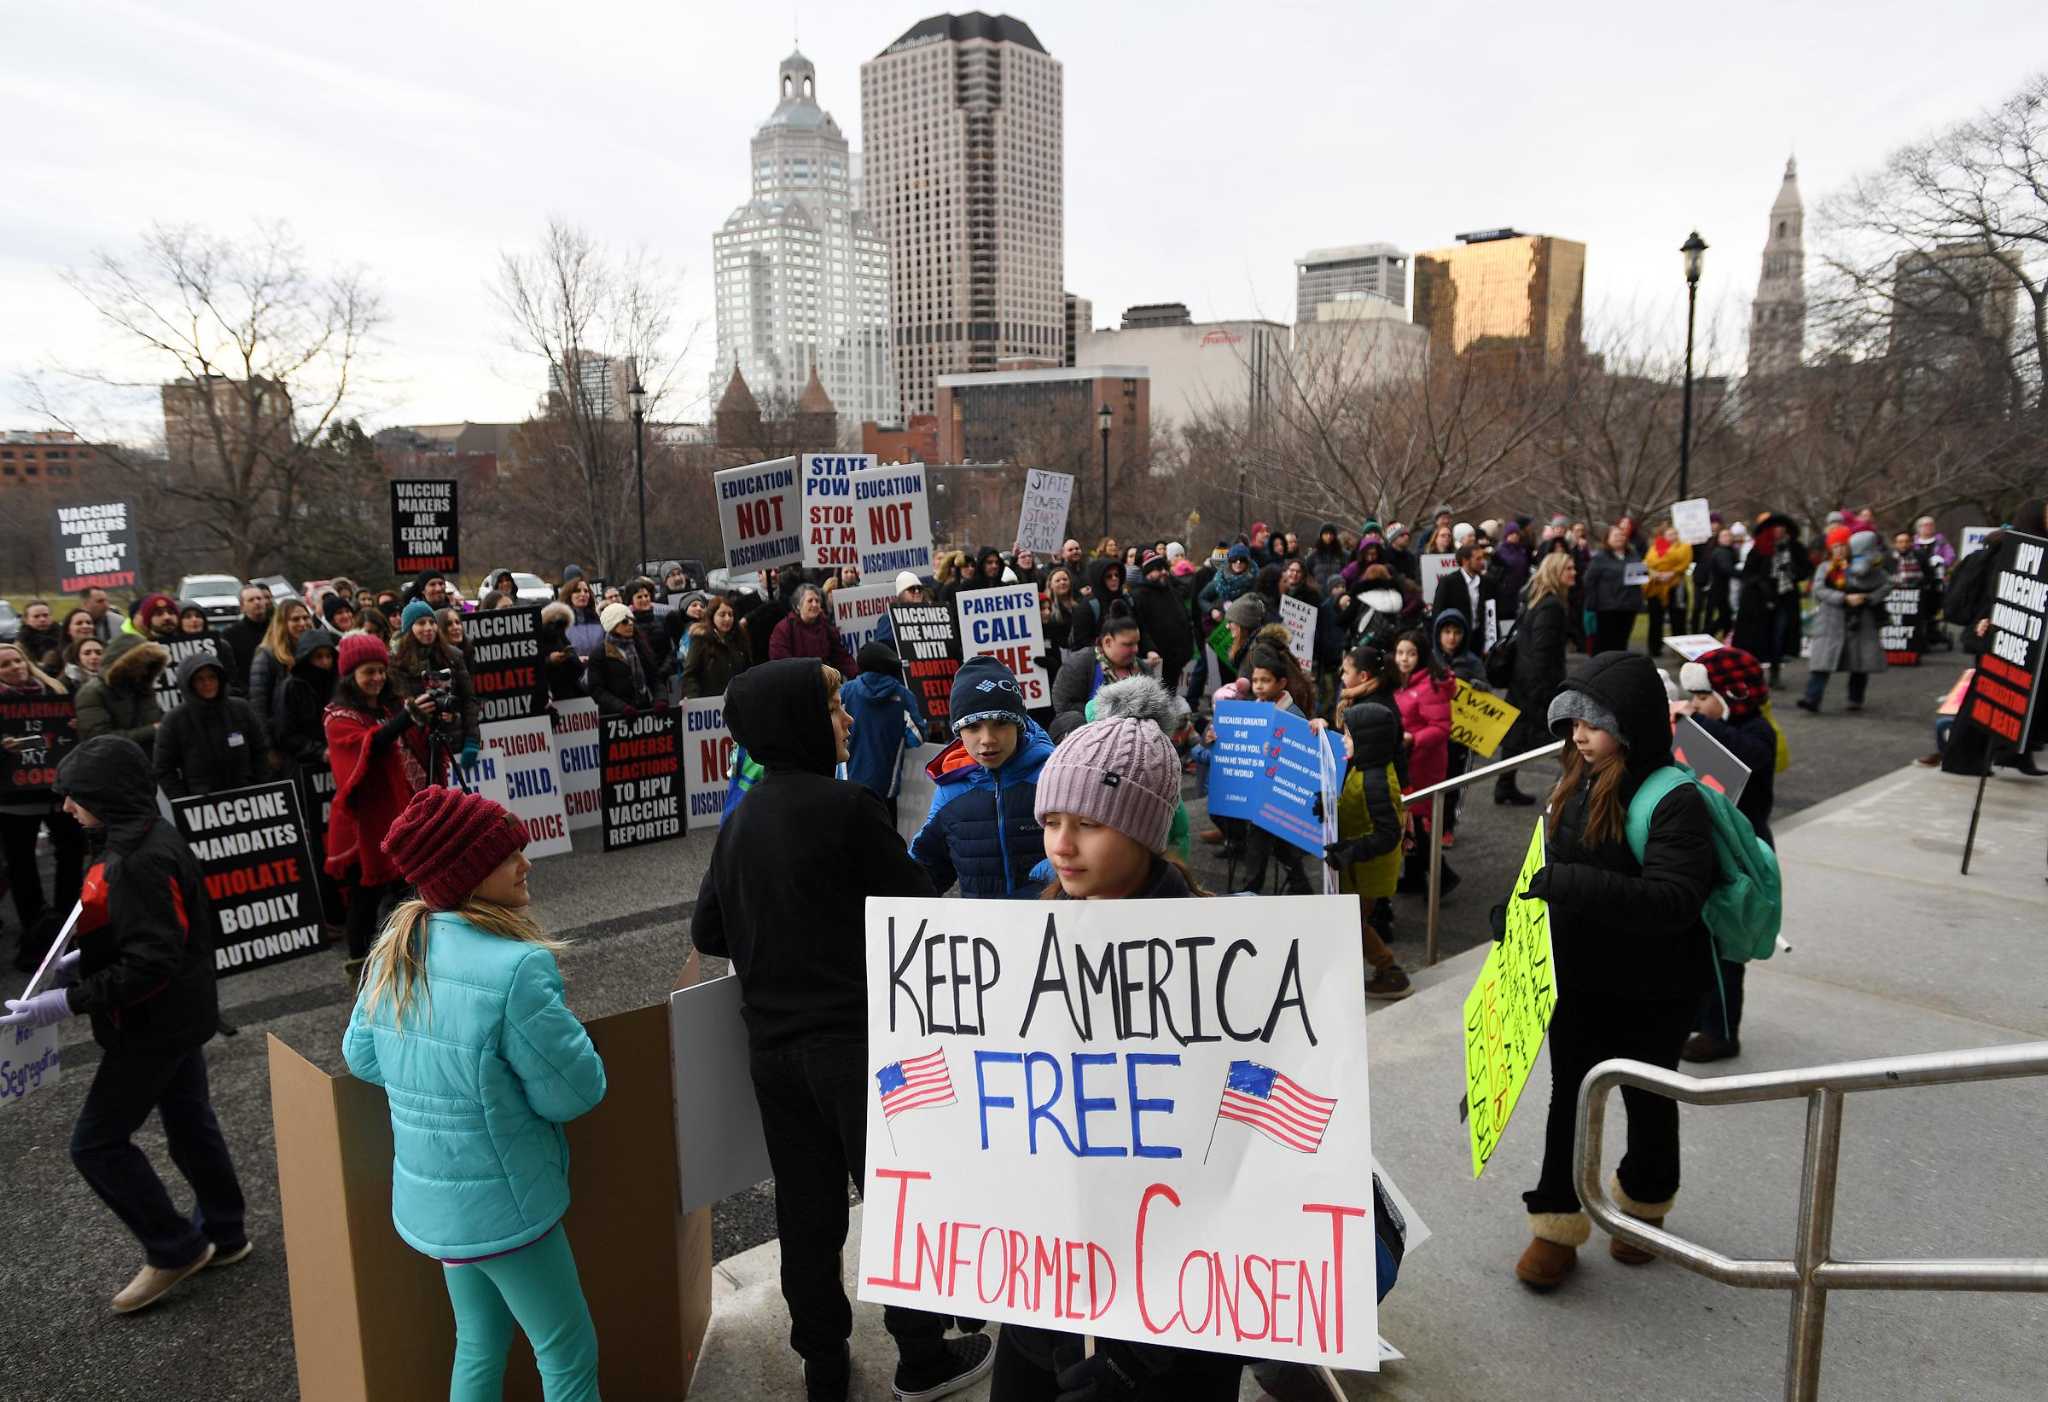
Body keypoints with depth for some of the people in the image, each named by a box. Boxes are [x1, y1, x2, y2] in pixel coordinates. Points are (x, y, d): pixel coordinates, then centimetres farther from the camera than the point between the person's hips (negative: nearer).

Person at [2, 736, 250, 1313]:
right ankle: (222, 1234, 33)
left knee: (96, 1142, 3)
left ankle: (174, 1249, 15)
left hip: (153, 1026, -10)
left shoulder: (142, 860, -27)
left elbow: (151, 963, -29)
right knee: (189, 1124, 19)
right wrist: (87, 959, 11)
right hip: (176, 1015, 10)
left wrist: (69, 1001, -27)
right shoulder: (140, 838, 4)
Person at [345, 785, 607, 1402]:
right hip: (503, 1205, -7)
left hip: (432, 1202, 8)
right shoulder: (515, 968, -29)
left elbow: (361, 1055, 9)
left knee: (479, 1347, 25)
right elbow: (576, 1090, -21)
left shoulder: (396, 951, -5)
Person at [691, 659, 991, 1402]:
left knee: (806, 1211, 15)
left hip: (772, 1044, 6)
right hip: (857, 1038, -6)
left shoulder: (739, 819, 5)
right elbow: (916, 907, -14)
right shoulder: (844, 804, -16)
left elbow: (709, 933, 8)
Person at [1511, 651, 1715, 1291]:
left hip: (1653, 993, -5)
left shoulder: (1676, 801, -23)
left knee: (1648, 1100, 18)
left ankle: (1644, 1204, 44)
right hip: (1579, 980, 5)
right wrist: (1517, 908, -4)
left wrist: (1572, 886, -40)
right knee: (1568, 1095, 11)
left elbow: (1674, 901, -34)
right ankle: (1557, 1226, 25)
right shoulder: (1575, 784, -2)